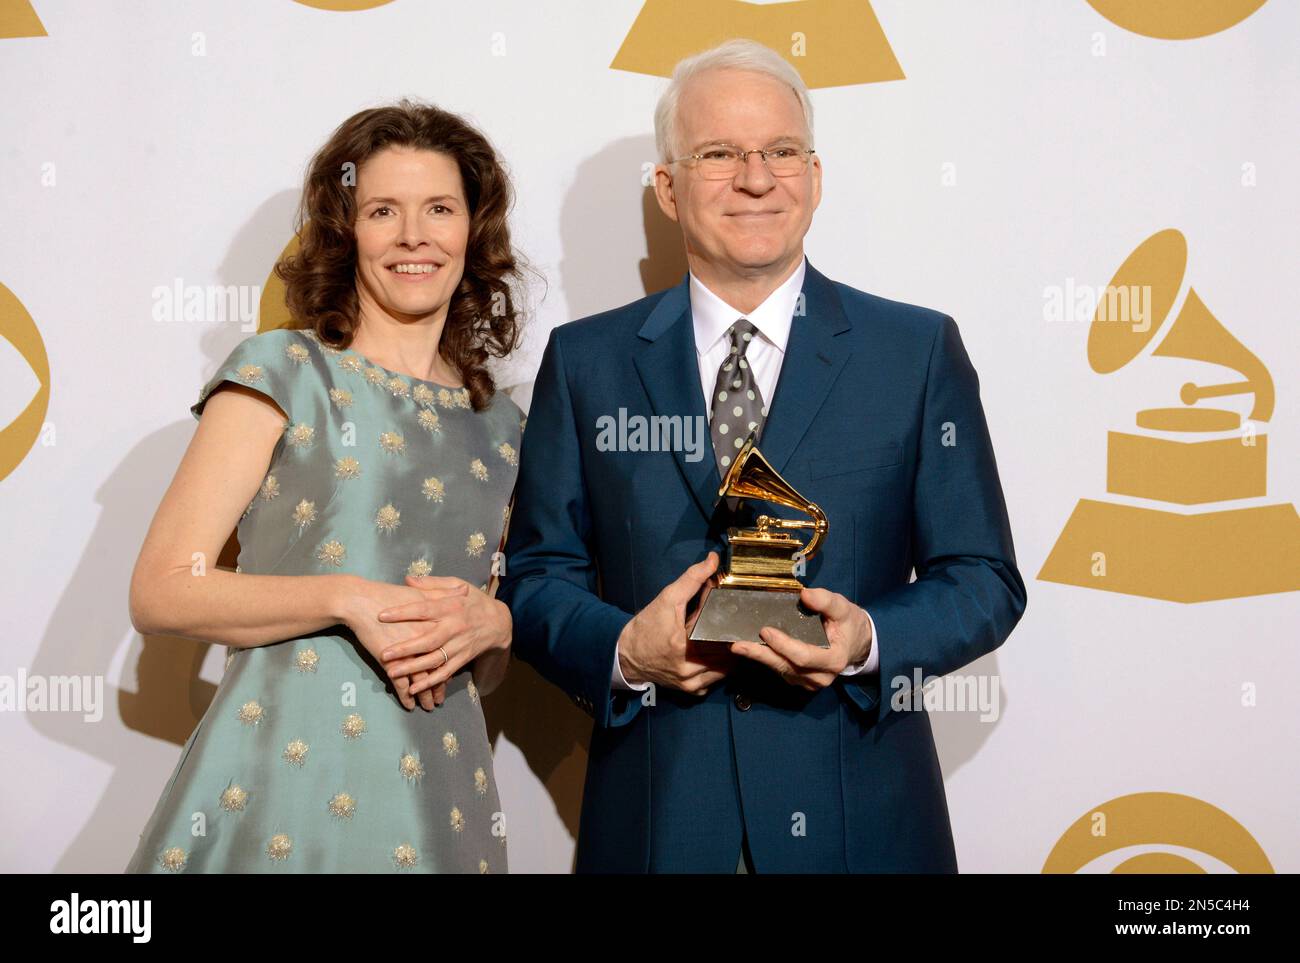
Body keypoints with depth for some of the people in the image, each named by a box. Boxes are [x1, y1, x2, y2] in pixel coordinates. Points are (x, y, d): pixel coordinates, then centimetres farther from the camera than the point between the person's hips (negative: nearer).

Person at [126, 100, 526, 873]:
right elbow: (162, 592, -7)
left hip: (439, 800, 4)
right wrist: (345, 598, -18)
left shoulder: (501, 429, 12)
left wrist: (492, 622, -5)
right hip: (279, 779, -4)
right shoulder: (282, 373, -1)